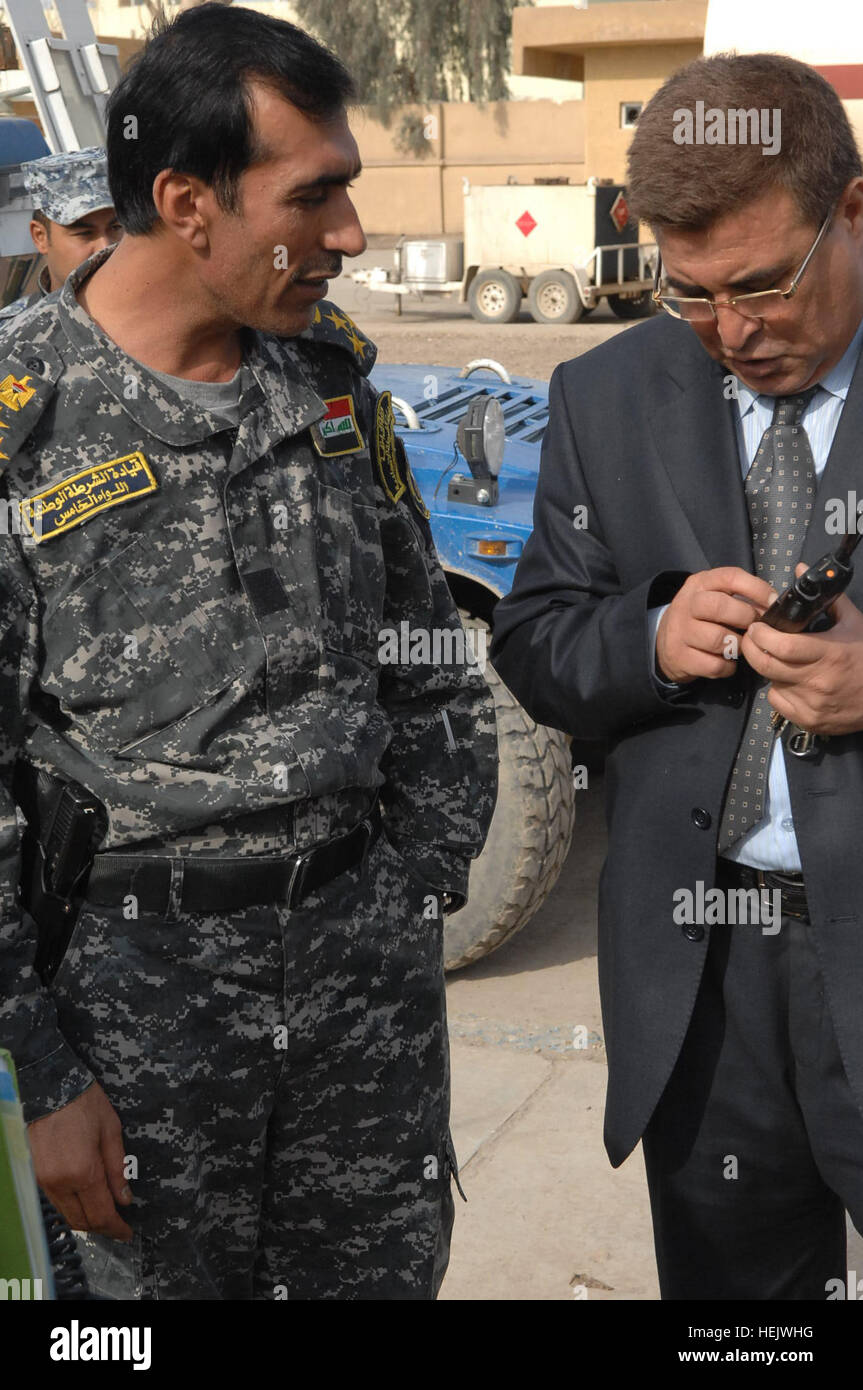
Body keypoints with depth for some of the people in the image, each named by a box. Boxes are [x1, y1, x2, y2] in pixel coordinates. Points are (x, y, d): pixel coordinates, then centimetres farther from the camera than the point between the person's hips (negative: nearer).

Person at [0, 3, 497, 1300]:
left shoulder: (335, 372, 2)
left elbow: (429, 656, 11)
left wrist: (424, 883, 8)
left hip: (366, 942, 4)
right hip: (142, 963, -4)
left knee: (389, 1274, 17)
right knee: (166, 1284, 14)